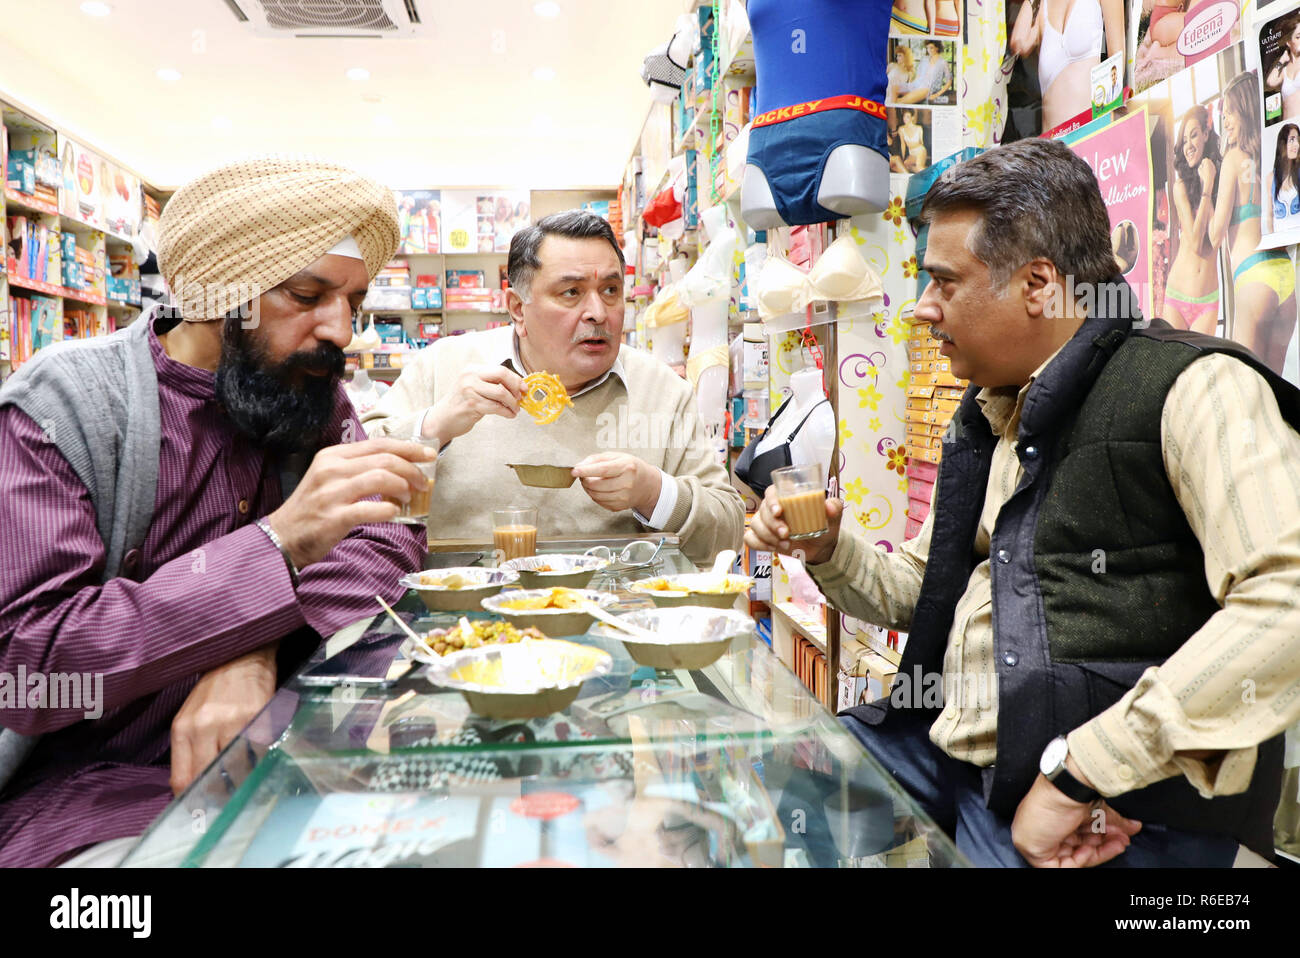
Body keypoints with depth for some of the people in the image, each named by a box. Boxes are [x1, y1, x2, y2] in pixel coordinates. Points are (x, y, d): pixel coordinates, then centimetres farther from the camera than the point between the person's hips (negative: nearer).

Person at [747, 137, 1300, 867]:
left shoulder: (1191, 389, -9)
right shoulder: (986, 417, 16)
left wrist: (1081, 768, -25)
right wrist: (833, 550, 4)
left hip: (1119, 807, -7)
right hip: (943, 751, 7)